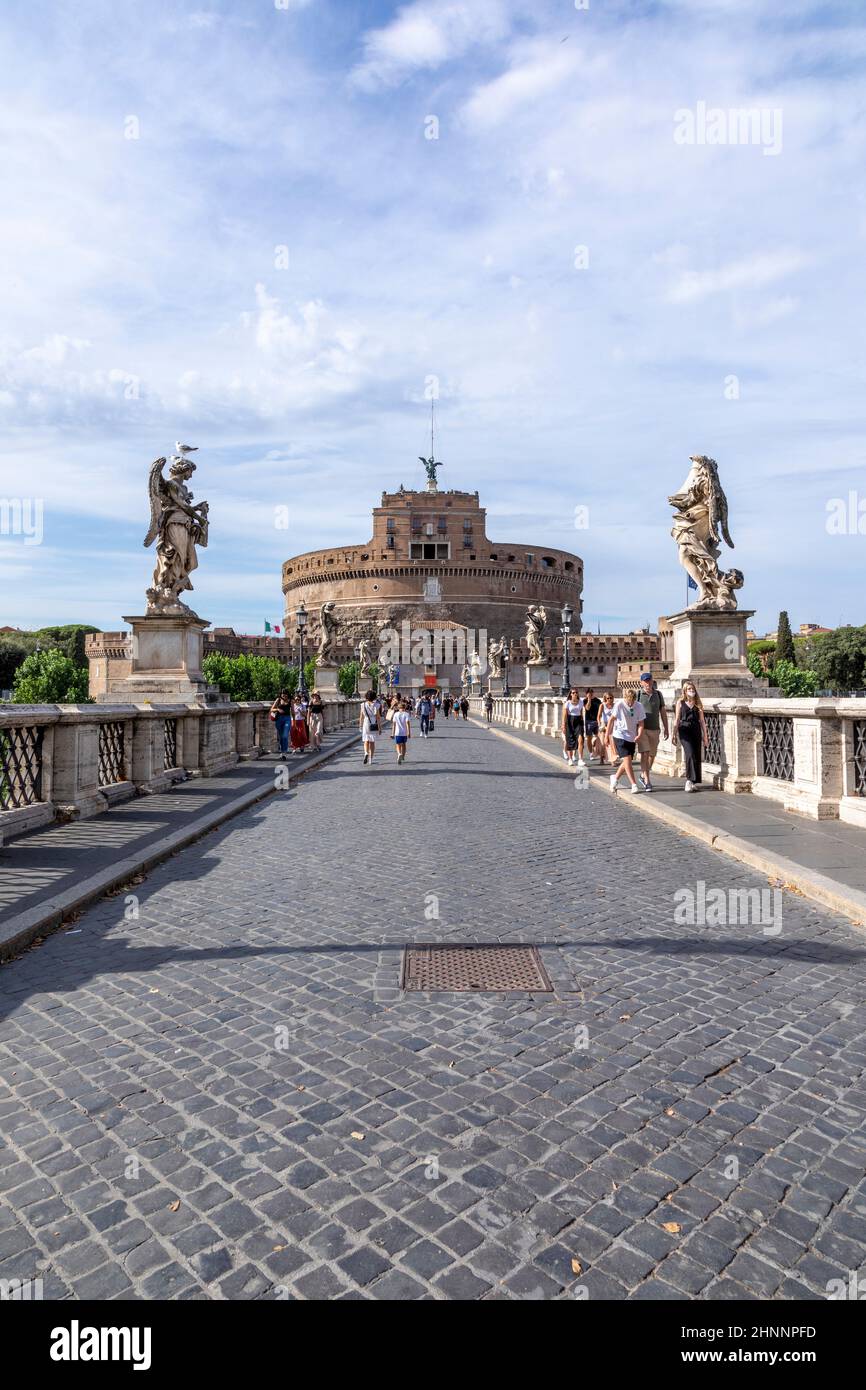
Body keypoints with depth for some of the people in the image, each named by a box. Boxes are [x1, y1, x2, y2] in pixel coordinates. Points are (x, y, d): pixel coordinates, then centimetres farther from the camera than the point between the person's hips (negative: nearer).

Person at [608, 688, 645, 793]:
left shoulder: (639, 706, -6)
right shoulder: (619, 705, -14)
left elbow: (640, 722, -1)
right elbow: (611, 719, -6)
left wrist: (639, 735, -18)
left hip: (632, 737, 4)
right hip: (620, 736, -4)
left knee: (627, 761, 10)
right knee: (627, 759, -14)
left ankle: (615, 777, 34)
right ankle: (634, 785, -11)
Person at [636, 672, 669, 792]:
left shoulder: (658, 694, 8)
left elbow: (663, 712, 13)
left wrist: (666, 729, 11)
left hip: (655, 729, 4)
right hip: (642, 728, -4)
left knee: (652, 755, 10)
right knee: (645, 754, -10)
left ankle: (643, 775, 30)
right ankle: (647, 781, -9)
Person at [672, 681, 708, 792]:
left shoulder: (698, 703, 11)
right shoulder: (680, 702, 5)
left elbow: (702, 721, 11)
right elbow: (676, 720, 6)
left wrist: (705, 736, 9)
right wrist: (674, 735, 3)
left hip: (696, 730, 3)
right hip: (684, 730, -3)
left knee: (697, 756, 2)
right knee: (690, 754, -19)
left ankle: (694, 782, 13)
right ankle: (689, 780, -15)